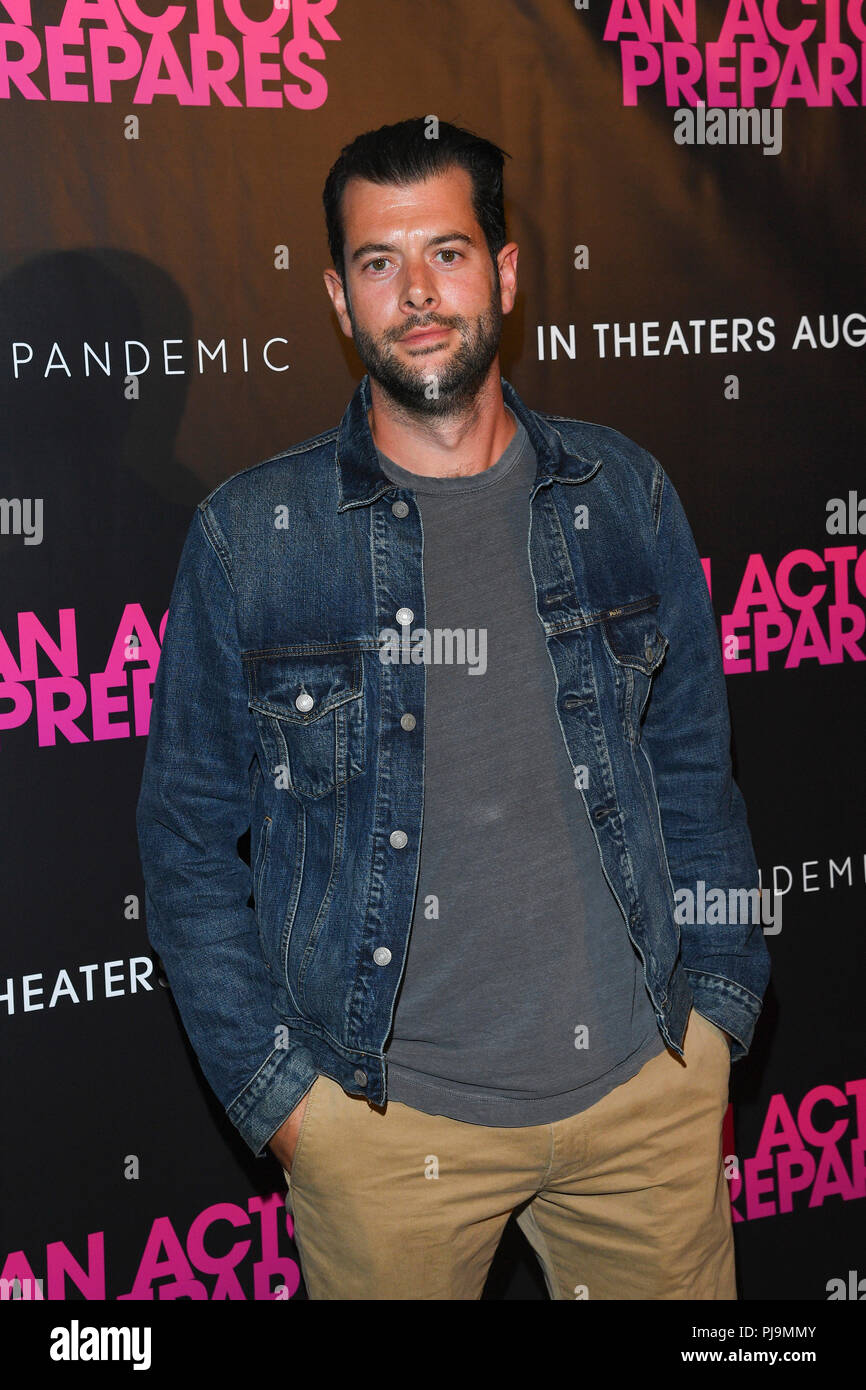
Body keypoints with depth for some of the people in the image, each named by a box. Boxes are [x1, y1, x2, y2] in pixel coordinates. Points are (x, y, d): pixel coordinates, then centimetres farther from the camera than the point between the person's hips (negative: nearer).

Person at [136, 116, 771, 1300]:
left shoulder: (625, 495, 2)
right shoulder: (248, 535, -5)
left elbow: (694, 765, 9)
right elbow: (188, 835, 0)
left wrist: (719, 1002, 4)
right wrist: (272, 1085, -5)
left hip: (648, 1082, 2)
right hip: (383, 1112, -2)